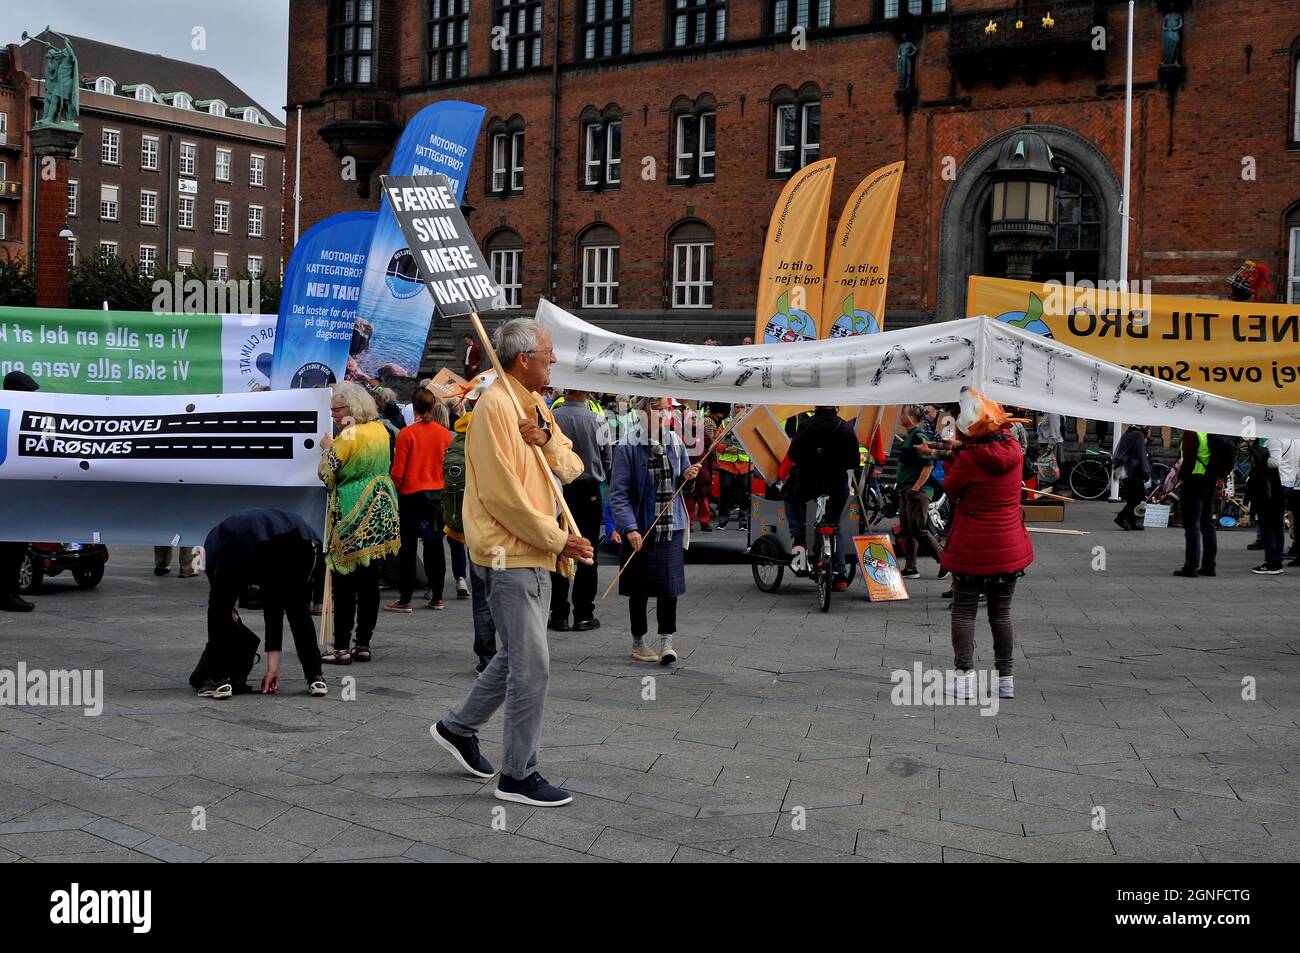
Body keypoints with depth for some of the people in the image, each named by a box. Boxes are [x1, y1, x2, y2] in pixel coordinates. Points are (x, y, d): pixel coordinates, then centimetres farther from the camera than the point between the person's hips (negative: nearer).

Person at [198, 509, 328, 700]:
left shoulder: (214, 540, 40)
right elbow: (274, 607, 43)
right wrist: (273, 666, 44)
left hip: (245, 541, -3)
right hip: (299, 537, 4)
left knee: (219, 607, 21)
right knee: (298, 610, 28)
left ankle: (219, 680, 19)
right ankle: (315, 678, 25)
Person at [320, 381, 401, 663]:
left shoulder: (348, 435, -15)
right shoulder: (380, 430, 8)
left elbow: (326, 474, -11)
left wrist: (327, 448, 3)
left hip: (353, 516, -7)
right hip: (381, 513, 7)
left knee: (345, 585, -2)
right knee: (370, 582, 9)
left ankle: (341, 648, 0)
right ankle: (363, 645, 13)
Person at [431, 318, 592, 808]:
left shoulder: (536, 405, 14)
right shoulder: (495, 406, -16)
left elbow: (573, 469, 11)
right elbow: (503, 495, -20)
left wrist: (548, 441, -11)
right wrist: (559, 539, -15)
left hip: (536, 553, 10)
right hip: (510, 554, -10)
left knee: (515, 656, 19)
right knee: (531, 665, -6)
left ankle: (458, 726, 36)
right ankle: (519, 775, 4)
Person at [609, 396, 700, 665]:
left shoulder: (675, 442, 4)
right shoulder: (628, 446, -10)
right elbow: (618, 493, -12)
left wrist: (687, 478, -7)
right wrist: (630, 528, -20)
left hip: (671, 526, 3)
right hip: (640, 529, -3)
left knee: (669, 584, 0)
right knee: (639, 587, 8)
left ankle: (666, 640, 8)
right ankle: (638, 641, 22)